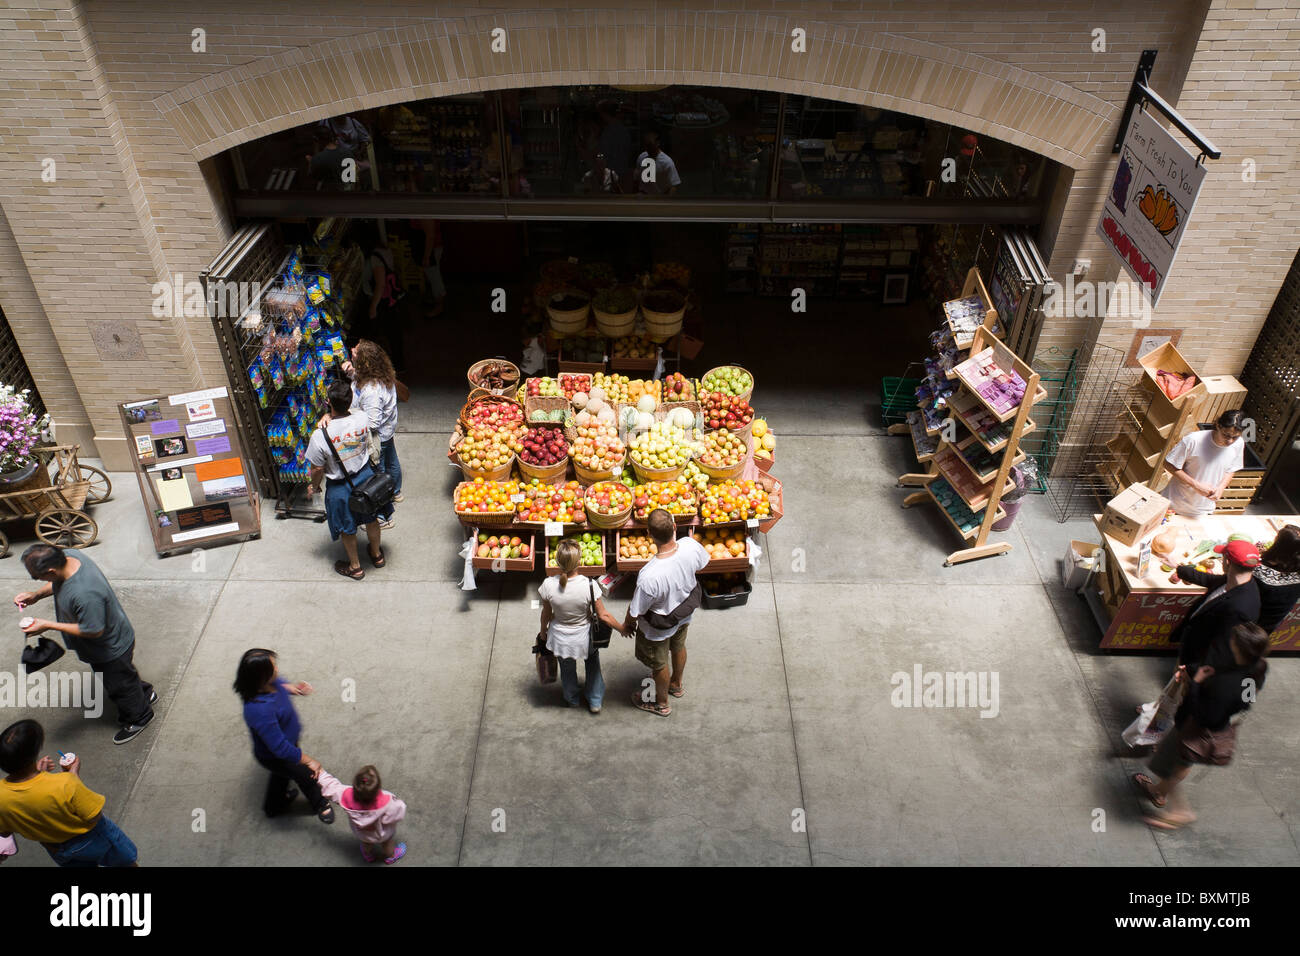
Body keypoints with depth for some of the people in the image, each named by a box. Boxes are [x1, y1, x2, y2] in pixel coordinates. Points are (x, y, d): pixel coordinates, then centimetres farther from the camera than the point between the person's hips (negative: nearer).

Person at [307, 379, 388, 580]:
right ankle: (376, 555, 51)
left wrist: (315, 486, 4)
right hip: (365, 475, 4)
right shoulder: (362, 418, -21)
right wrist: (329, 416, -13)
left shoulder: (320, 436, -31)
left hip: (340, 486, -3)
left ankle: (355, 567, 42)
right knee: (371, 519, 28)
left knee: (347, 529, 21)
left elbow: (317, 469, -17)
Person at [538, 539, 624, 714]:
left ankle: (572, 699, 58)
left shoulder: (549, 585, -26)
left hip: (560, 638, 1)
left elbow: (546, 613, -8)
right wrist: (622, 629, -2)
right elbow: (603, 616, -19)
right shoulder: (589, 585, -29)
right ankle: (595, 700, 47)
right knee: (593, 660, 33)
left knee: (567, 668, 30)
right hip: (583, 638, -1)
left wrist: (543, 629, 13)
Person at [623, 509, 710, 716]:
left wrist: (627, 625, -5)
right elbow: (701, 568, -6)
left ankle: (661, 703, 53)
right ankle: (676, 685, 64)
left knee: (659, 664, 24)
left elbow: (636, 612, -28)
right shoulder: (691, 546, -31)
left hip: (658, 629, -5)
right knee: (678, 647, 35)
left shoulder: (649, 576, -46)